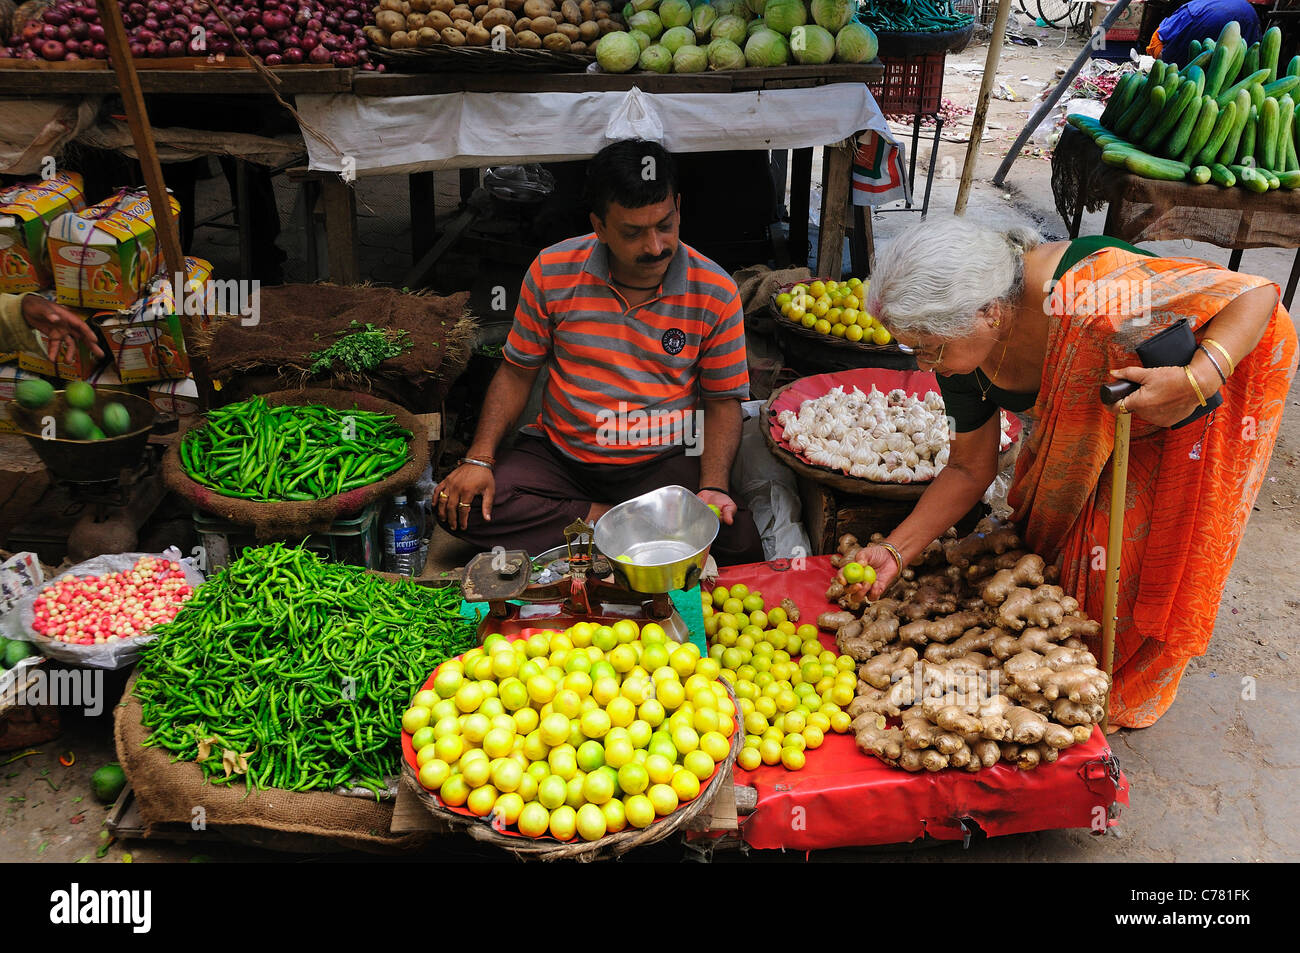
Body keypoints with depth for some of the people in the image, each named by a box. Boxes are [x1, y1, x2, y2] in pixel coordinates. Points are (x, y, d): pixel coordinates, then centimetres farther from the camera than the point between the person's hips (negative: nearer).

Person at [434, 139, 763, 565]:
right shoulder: (552, 272, -4)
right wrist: (479, 458, -8)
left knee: (739, 542, -27)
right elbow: (516, 372, 4)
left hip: (661, 464, -2)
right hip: (557, 456, 2)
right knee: (457, 505, -21)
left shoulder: (716, 294, -6)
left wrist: (713, 486, -16)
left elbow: (723, 401, 1)